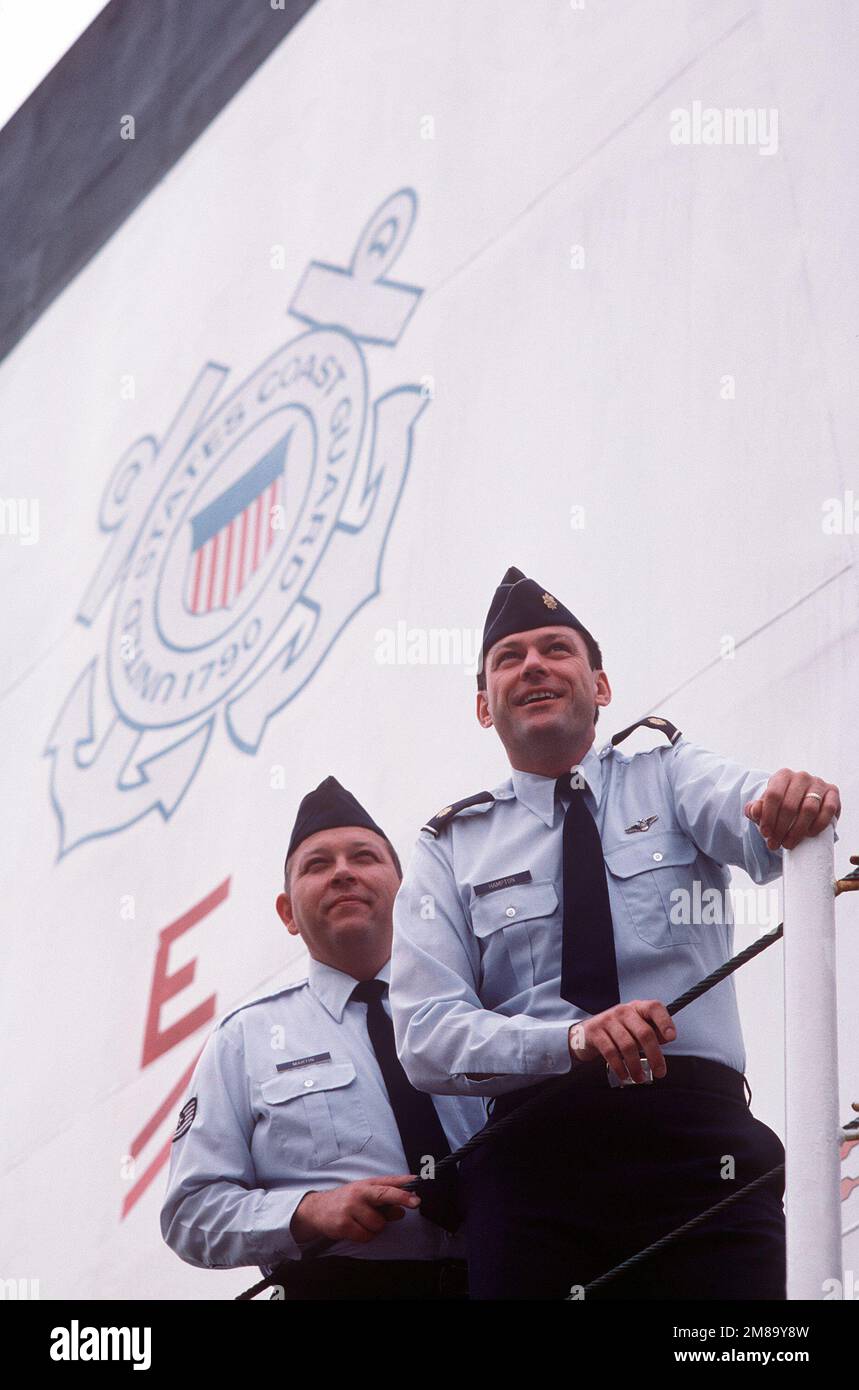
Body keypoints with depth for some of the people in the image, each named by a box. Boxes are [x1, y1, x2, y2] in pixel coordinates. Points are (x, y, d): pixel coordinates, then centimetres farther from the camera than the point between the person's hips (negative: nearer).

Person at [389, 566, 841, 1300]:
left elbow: (745, 815, -12)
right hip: (534, 1152, 1)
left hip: (698, 1145, -1)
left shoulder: (668, 774, 12)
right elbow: (427, 1035, -1)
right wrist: (575, 1038, -19)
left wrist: (790, 802, -37)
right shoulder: (452, 848, 11)